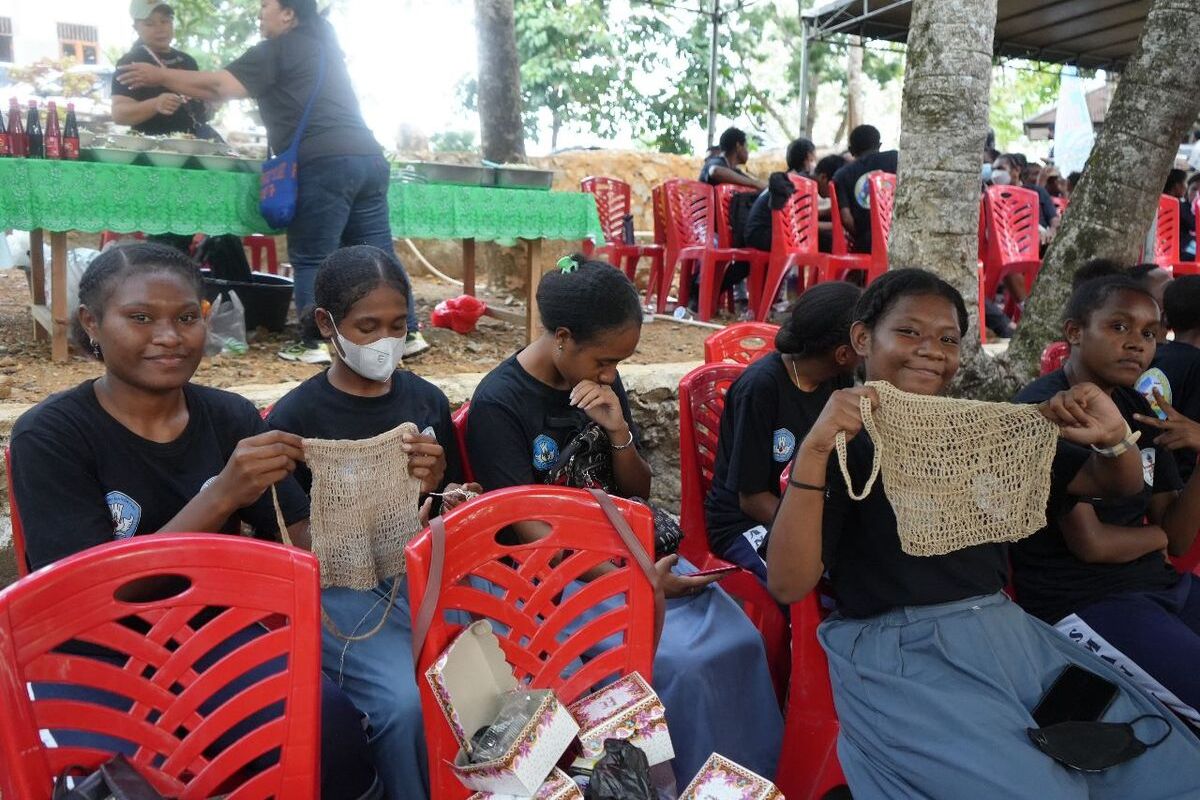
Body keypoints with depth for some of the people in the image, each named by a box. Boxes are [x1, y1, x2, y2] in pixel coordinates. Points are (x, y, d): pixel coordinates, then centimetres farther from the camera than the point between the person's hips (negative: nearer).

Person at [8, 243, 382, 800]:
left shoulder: (231, 417, 3)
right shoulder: (49, 435, -7)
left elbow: (304, 542, 0)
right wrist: (221, 496, -27)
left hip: (219, 636, 4)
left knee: (331, 719, -26)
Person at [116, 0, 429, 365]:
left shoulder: (277, 49, 4)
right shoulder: (321, 44, 28)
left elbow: (221, 86, -3)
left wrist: (160, 76, 7)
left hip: (325, 162, -8)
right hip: (368, 157, 8)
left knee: (311, 257, -2)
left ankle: (316, 343, -3)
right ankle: (407, 334, 6)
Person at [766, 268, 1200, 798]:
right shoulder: (840, 443, -4)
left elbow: (1118, 486, 20)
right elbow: (788, 585, -17)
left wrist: (1114, 436, -4)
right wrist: (813, 449, -28)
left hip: (1006, 631, 6)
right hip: (899, 654, -6)